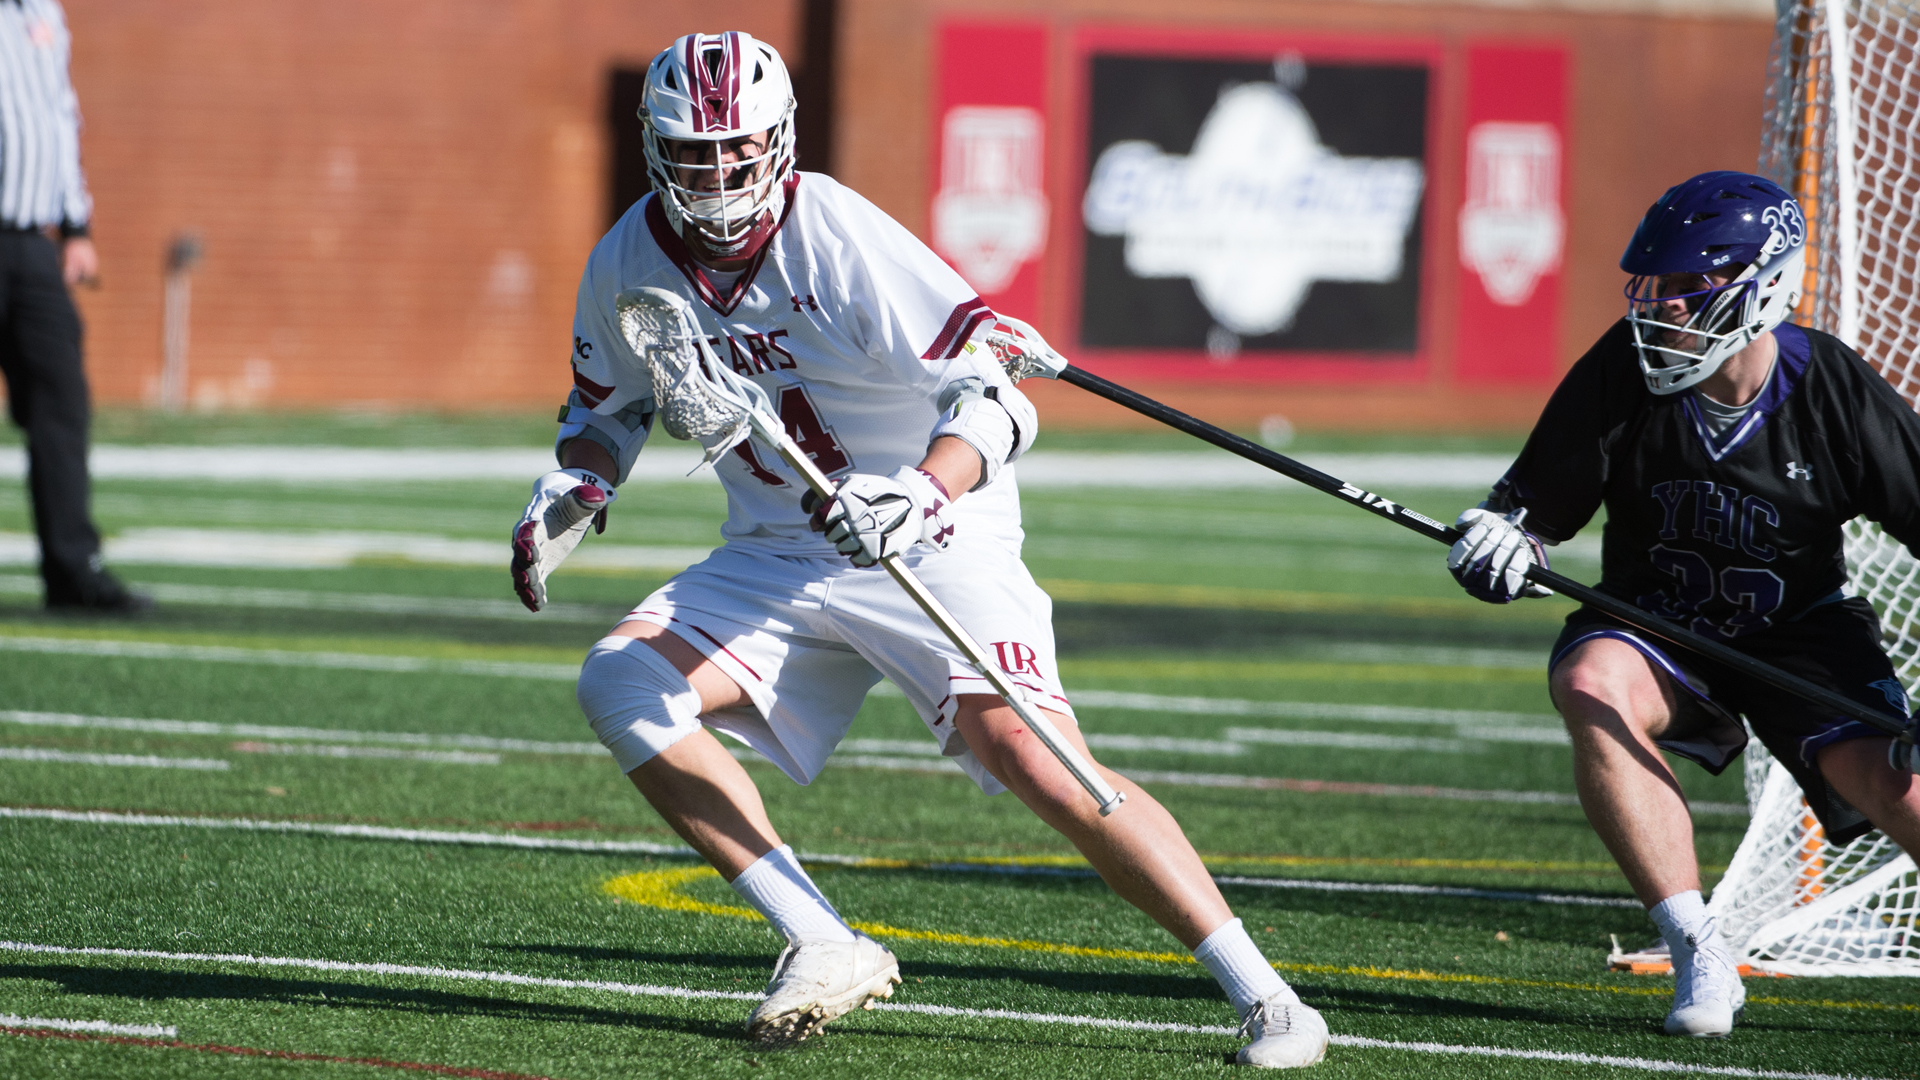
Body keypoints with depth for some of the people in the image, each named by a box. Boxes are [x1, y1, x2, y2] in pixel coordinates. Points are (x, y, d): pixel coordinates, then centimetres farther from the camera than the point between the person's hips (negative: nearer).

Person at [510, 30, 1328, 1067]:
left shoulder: (838, 237, -20)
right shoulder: (631, 262, -2)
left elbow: (994, 399, -25)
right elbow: (609, 403, 19)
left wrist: (922, 494, -44)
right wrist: (573, 489, -2)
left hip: (934, 543, -6)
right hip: (777, 556, 6)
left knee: (1033, 757, -24)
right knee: (618, 682, -16)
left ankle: (1262, 993, -17)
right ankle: (826, 949, -13)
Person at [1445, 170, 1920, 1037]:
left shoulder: (1834, 393, -16)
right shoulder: (1625, 372, -14)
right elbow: (1535, 501, -6)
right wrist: (1499, 538, -31)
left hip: (1801, 635, -1)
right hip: (1656, 627, 1)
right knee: (1590, 684, -32)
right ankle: (1699, 958, -27)